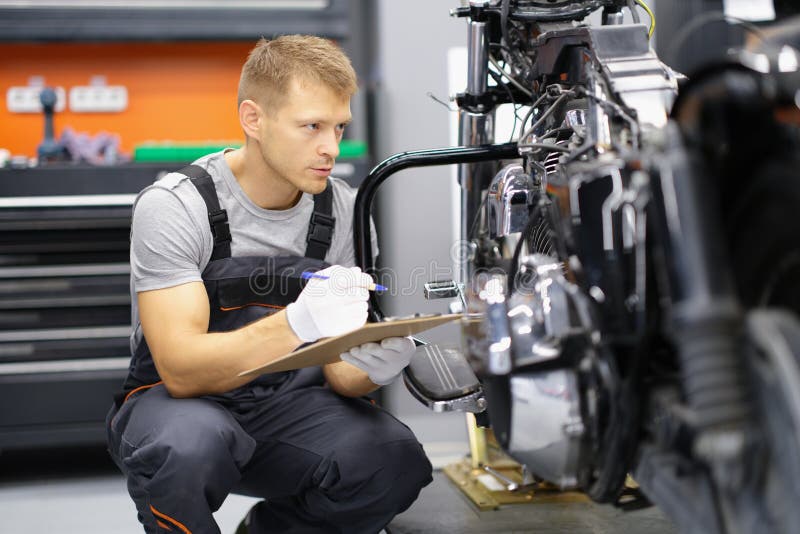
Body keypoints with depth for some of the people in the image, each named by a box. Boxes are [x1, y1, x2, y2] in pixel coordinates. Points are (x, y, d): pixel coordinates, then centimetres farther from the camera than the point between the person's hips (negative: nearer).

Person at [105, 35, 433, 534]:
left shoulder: (342, 208, -4)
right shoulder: (174, 206, -18)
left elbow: (337, 372, -2)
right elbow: (181, 369, -27)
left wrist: (371, 366, -27)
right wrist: (297, 323, -43)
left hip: (287, 400, 4)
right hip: (178, 399, -4)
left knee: (397, 461, -24)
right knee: (189, 445, -39)